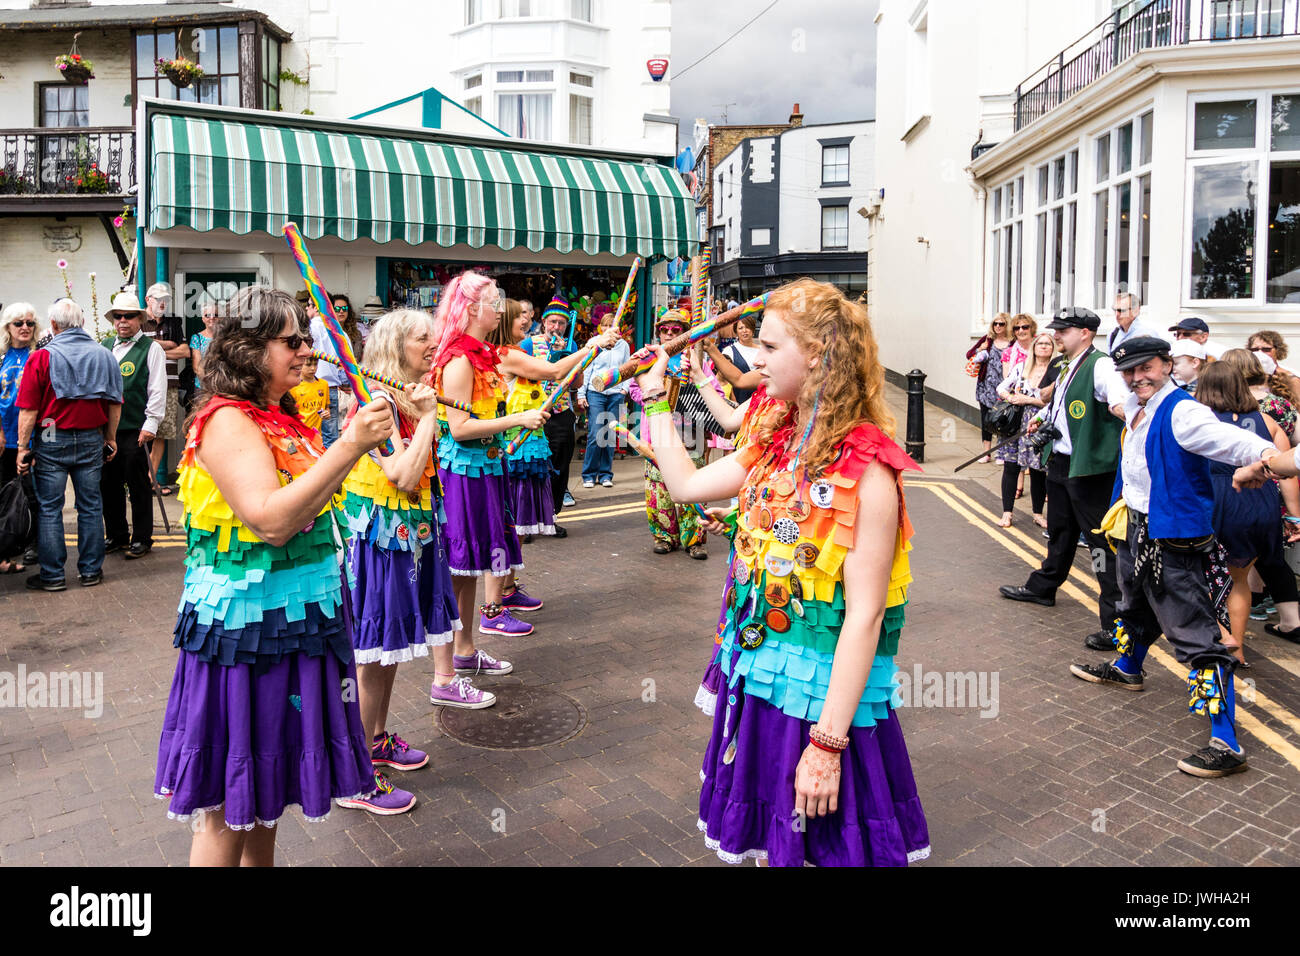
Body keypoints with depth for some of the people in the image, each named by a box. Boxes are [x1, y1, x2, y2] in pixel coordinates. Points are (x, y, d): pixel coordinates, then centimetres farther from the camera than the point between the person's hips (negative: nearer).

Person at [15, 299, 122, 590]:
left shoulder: (42, 357, -8)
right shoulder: (104, 356, 2)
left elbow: (29, 410, -9)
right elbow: (115, 404, 6)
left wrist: (23, 446, -3)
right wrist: (110, 438, 15)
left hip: (51, 442, -3)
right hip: (91, 440, 3)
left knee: (49, 509, 5)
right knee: (90, 506, 9)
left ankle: (52, 575, 10)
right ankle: (90, 571, 15)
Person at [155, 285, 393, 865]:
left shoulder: (278, 416, 11)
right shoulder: (226, 421, -17)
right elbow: (271, 520, -31)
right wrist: (349, 448, -33)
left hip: (293, 616, 9)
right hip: (247, 623, -9)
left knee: (267, 777, 21)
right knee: (229, 799, 4)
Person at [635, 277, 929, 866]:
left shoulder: (866, 472, -21)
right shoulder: (775, 442, 3)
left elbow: (865, 615, -22)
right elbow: (686, 485, 11)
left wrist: (827, 743, -22)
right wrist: (656, 401, 15)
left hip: (822, 697, -7)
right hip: (756, 679, 7)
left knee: (820, 844, 12)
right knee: (768, 839, 23)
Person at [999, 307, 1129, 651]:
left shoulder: (1100, 365, -17)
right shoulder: (1065, 368, 12)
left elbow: (1123, 398, -33)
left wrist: (1122, 406, -53)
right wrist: (1040, 417, 19)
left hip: (1090, 467, -9)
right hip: (1059, 462, 10)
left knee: (1101, 539, -5)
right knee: (1060, 532, 25)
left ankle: (1116, 621, 0)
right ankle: (1043, 587, 44)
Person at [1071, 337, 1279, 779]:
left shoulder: (1182, 414, -23)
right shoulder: (1135, 407, 3)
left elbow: (1226, 437, -39)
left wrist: (1270, 454, -52)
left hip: (1175, 540, -9)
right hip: (1135, 529, 9)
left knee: (1196, 635, -8)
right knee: (1136, 606, 32)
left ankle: (1225, 744, -4)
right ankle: (1126, 668, 58)